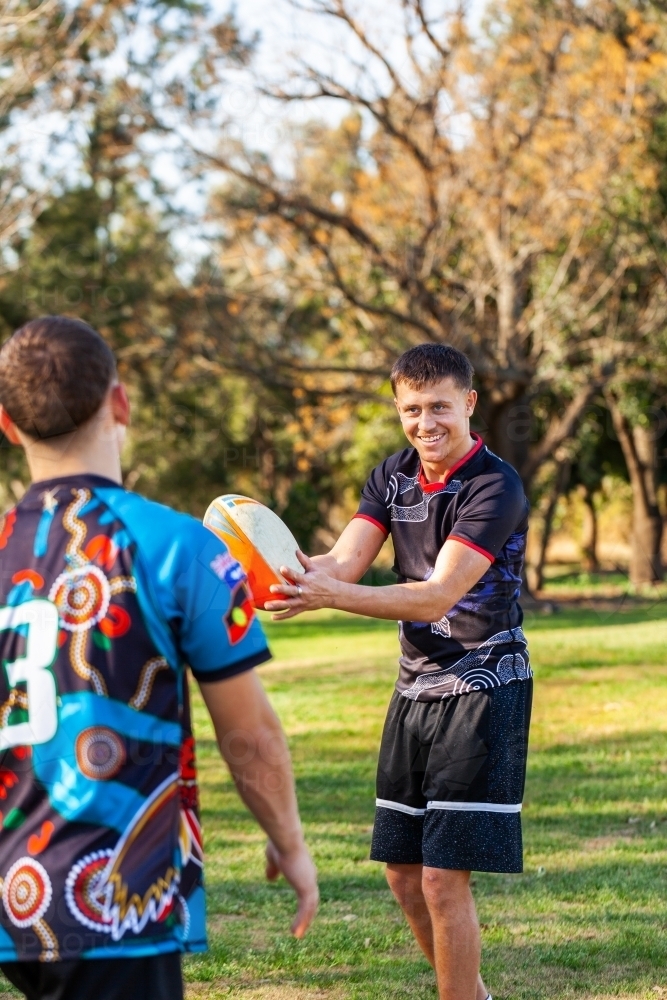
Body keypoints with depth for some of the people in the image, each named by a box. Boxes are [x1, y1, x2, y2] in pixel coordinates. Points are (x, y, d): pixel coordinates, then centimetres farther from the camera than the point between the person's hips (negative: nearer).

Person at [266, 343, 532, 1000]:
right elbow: (344, 561, -6)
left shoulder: (494, 488, -17)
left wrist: (332, 594, -39)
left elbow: (437, 597, -26)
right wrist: (301, 570, -29)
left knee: (443, 878, -10)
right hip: (415, 687, 8)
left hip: (482, 690, -7)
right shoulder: (392, 477, 6)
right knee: (403, 872, 12)